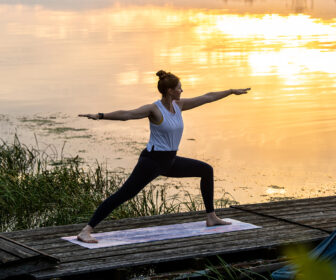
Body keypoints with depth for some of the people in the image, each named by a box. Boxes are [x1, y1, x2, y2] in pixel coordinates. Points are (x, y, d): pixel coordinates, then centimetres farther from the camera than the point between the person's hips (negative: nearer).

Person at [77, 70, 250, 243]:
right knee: (123, 195, -18)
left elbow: (207, 98, 16)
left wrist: (232, 91, 25)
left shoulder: (178, 105, 7)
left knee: (206, 170, 16)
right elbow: (125, 114, -28)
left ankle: (211, 218, 25)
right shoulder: (154, 109, -16)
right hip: (152, 161, -9)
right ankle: (86, 231, -21)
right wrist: (100, 116, -42)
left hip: (169, 162, 9)